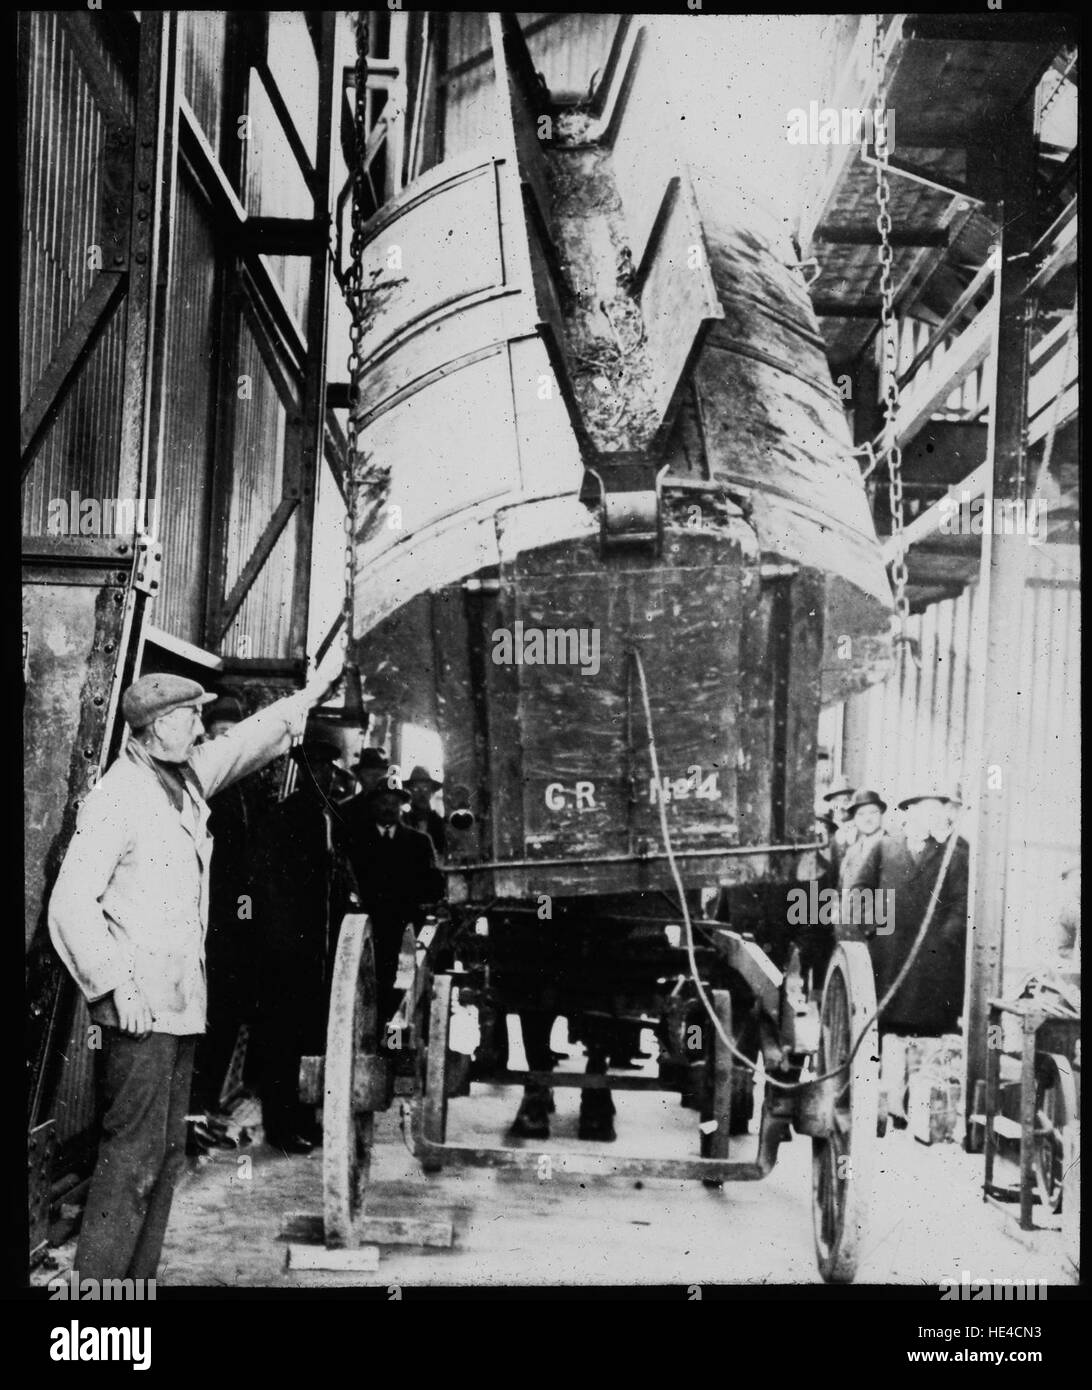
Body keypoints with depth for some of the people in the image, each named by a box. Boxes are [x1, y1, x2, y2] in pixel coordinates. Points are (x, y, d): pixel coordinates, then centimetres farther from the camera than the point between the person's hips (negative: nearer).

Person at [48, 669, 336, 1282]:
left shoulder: (189, 779, 11)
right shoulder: (118, 796, -13)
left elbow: (246, 743, 29)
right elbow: (71, 902, -17)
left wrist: (310, 696, 32)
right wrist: (119, 985, -20)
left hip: (182, 1002, 9)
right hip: (139, 1005, -9)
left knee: (167, 1151, 12)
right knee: (134, 1152, -8)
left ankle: (138, 1280, 20)